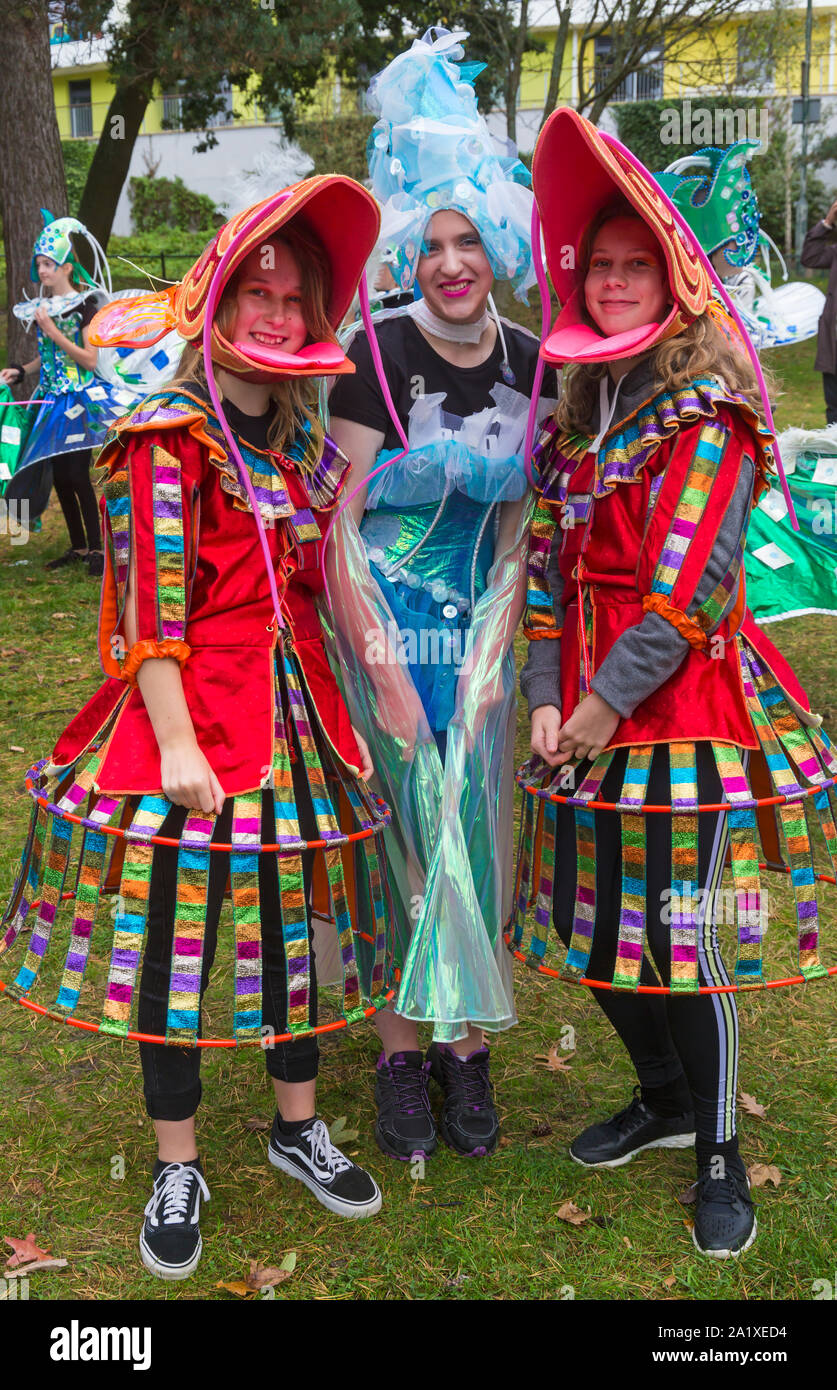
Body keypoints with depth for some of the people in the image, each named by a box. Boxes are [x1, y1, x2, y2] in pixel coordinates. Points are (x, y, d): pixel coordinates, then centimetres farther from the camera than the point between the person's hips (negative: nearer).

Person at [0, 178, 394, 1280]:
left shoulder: (304, 435, 12)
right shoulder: (167, 435, -8)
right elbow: (151, 602, -13)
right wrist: (176, 744, -18)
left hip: (292, 705, 6)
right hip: (186, 708, -6)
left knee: (293, 918, 14)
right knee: (175, 931, 2)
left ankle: (299, 1128, 33)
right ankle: (178, 1169, 20)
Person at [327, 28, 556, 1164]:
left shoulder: (528, 362, 0)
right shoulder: (377, 356, -13)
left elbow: (519, 521, 5)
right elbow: (338, 526, -13)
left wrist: (492, 649, -4)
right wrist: (386, 671, -15)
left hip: (482, 628, 4)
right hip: (384, 625, -4)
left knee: (473, 825, 9)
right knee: (395, 827, 4)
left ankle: (466, 1041, 25)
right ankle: (401, 1047, 20)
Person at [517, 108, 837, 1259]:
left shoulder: (707, 409, -8)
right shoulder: (579, 412, 13)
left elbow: (684, 584, -16)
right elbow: (549, 563, 10)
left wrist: (605, 702, -14)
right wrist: (547, 698, 1)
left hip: (683, 697, -6)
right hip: (587, 706, 7)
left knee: (681, 933, -1)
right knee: (598, 924, 13)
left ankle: (720, 1156, 18)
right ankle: (665, 1098, 36)